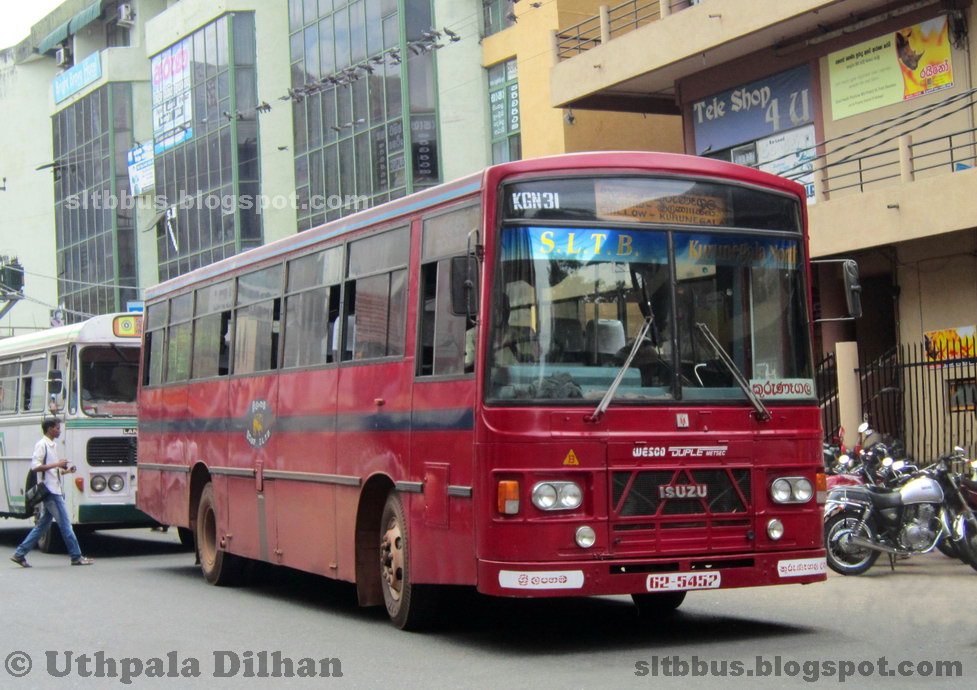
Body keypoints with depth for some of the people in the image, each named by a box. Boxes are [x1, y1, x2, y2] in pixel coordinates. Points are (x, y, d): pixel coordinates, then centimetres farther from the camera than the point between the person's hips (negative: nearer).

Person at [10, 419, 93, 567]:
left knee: (43, 524, 10)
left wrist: (65, 470, 11)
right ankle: (76, 557, -1)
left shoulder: (53, 445, 18)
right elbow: (35, 467, -18)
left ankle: (19, 554, 13)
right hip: (50, 491, -9)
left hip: (55, 490, 9)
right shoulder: (42, 445, -10)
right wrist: (57, 464, -20)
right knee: (65, 523, -6)